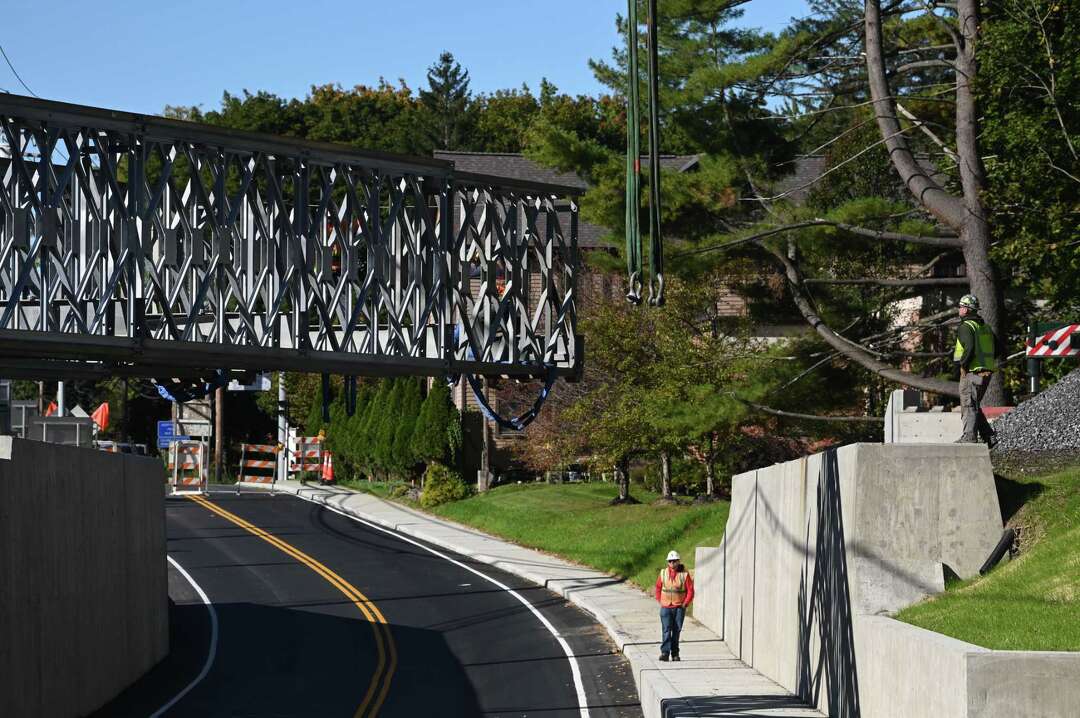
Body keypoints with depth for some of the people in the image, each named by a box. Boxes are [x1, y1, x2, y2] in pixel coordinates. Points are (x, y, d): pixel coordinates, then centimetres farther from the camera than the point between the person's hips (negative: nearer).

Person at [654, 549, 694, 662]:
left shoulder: (684, 574, -3)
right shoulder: (663, 573, 4)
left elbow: (690, 591, -2)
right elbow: (658, 588, 16)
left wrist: (685, 604, -8)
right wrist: (659, 601, 8)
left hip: (679, 607, -1)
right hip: (665, 607, 1)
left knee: (676, 630, 5)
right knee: (666, 630, -11)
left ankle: (675, 653, 14)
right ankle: (665, 653, -18)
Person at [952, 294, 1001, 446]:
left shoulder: (966, 327, -11)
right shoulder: (985, 327, 16)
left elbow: (969, 348, -26)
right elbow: (998, 349, 17)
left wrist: (963, 364, -14)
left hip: (972, 371, -8)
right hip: (986, 372, 8)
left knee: (968, 406, -3)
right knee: (975, 406, 16)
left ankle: (969, 437, -6)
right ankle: (988, 436, 10)